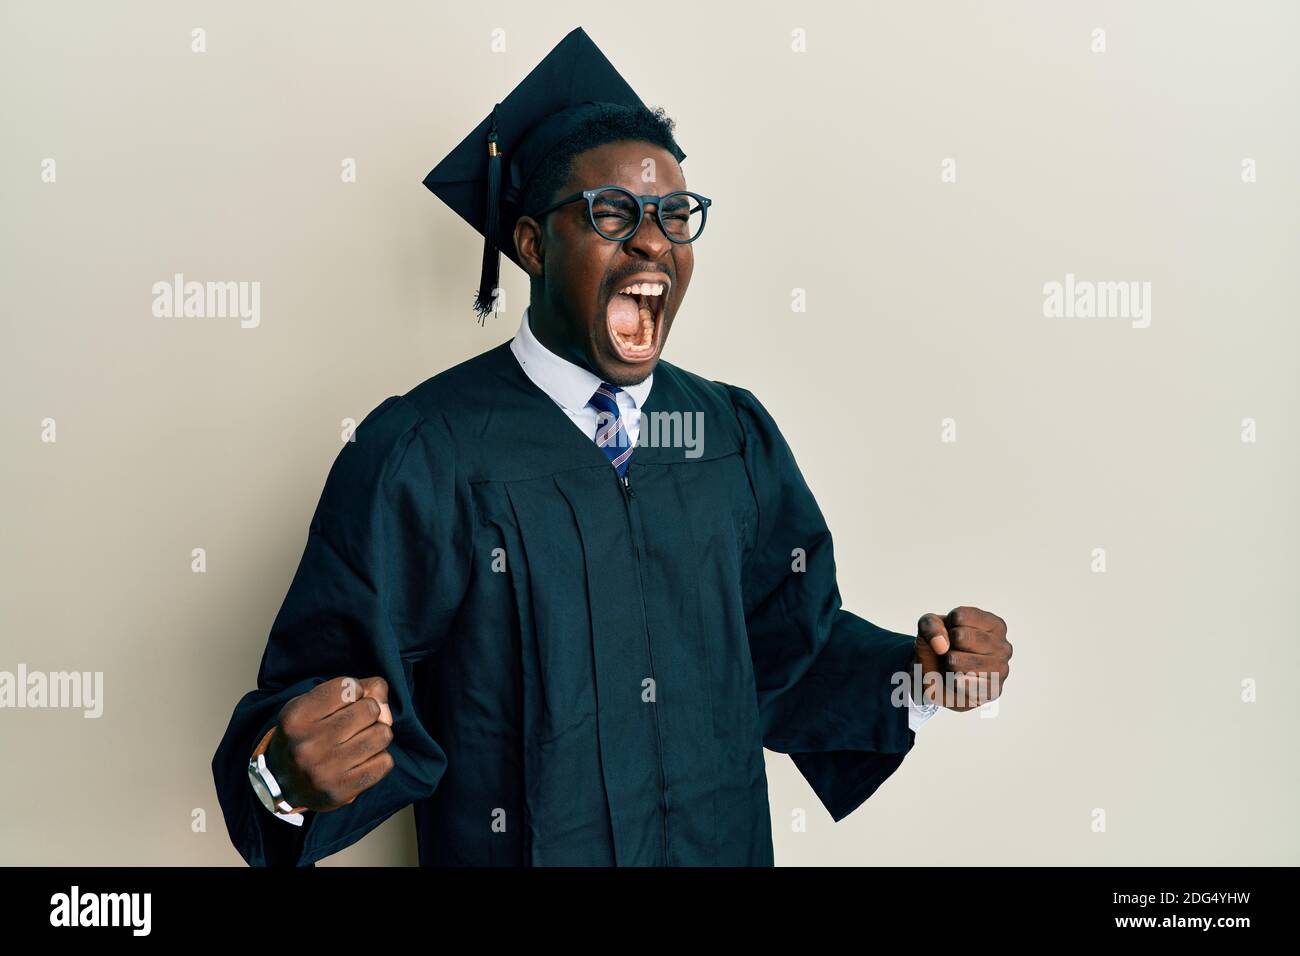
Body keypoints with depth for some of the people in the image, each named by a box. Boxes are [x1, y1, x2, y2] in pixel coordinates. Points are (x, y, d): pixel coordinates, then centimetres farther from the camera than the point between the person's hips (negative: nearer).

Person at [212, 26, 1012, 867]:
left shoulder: (737, 436, -3)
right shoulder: (419, 456, -16)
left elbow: (784, 646, 3)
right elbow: (326, 679, -16)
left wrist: (915, 675, -11)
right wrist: (289, 772, -36)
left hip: (725, 844, 4)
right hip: (512, 847, -3)